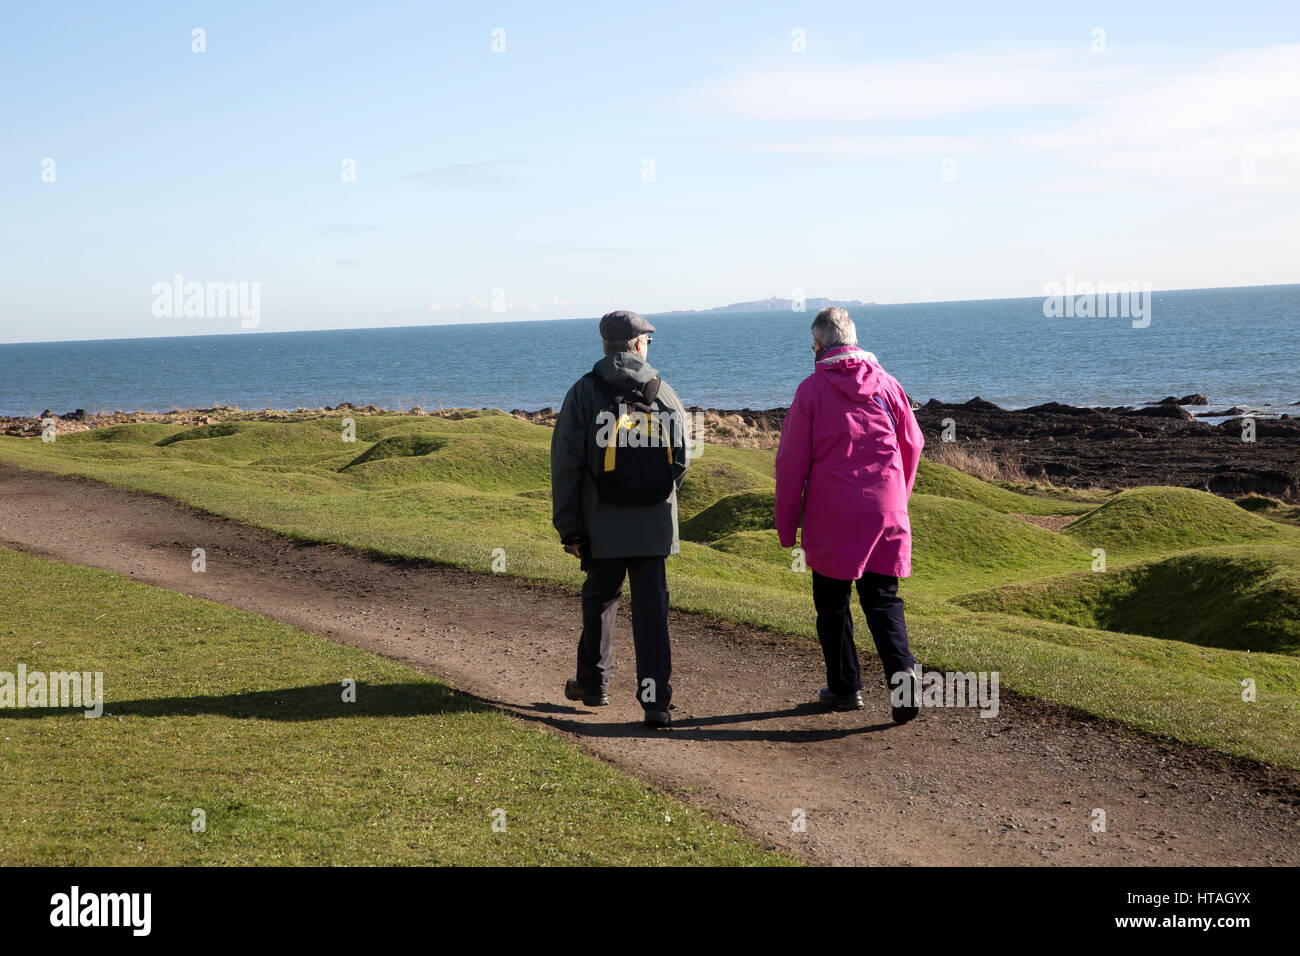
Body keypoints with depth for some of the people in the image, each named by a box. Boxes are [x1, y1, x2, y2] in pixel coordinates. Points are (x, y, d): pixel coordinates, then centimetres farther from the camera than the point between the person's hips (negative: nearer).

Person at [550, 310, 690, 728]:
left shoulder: (585, 392, -2)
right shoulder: (666, 395, 5)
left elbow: (566, 465, -6)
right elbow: (680, 463, 11)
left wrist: (569, 527, -2)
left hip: (603, 525, -1)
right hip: (655, 526, 1)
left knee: (599, 599, 17)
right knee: (651, 608, 1)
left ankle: (594, 683, 31)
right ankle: (655, 698, -6)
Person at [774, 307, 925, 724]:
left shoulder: (811, 390, -5)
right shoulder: (885, 383, 5)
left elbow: (792, 461, -5)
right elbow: (912, 444, 11)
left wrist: (786, 524, 2)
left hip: (831, 517, -3)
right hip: (885, 512, 3)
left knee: (832, 601, 11)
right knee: (883, 597, 8)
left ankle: (845, 686, 17)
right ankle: (902, 671, -13)